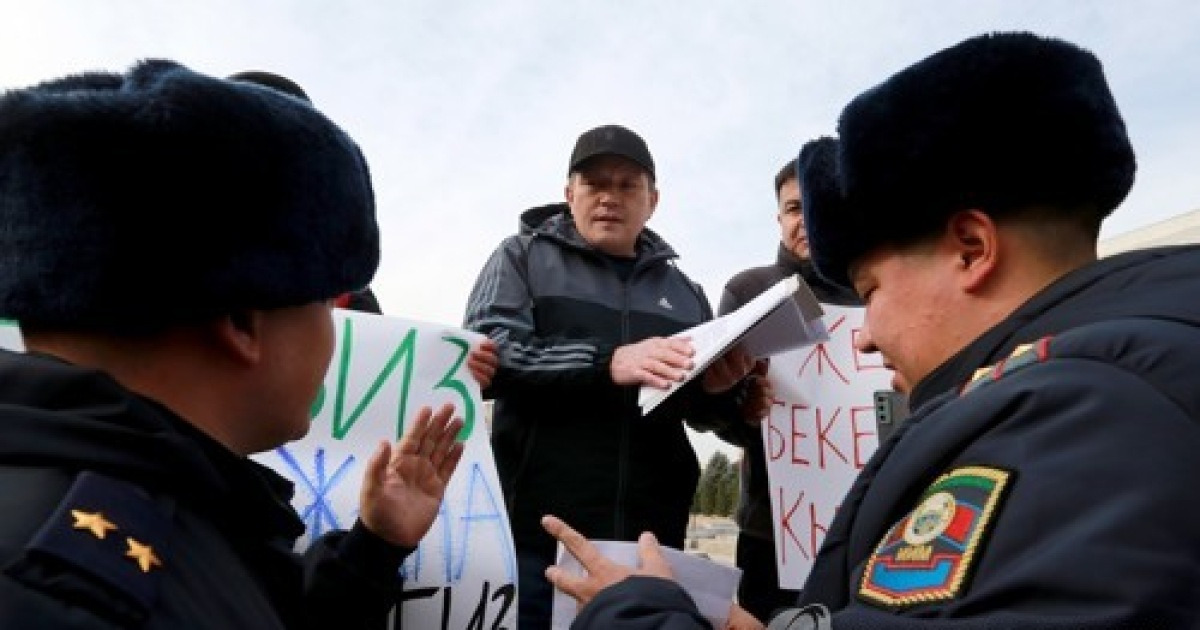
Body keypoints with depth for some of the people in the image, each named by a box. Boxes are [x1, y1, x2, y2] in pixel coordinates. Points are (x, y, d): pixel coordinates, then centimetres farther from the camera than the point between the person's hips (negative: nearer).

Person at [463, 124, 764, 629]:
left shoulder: (683, 292, 13)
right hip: (540, 534, -3)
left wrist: (717, 389, -7)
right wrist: (607, 363, -24)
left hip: (651, 539, 3)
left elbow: (701, 412, 17)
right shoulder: (523, 256, 4)